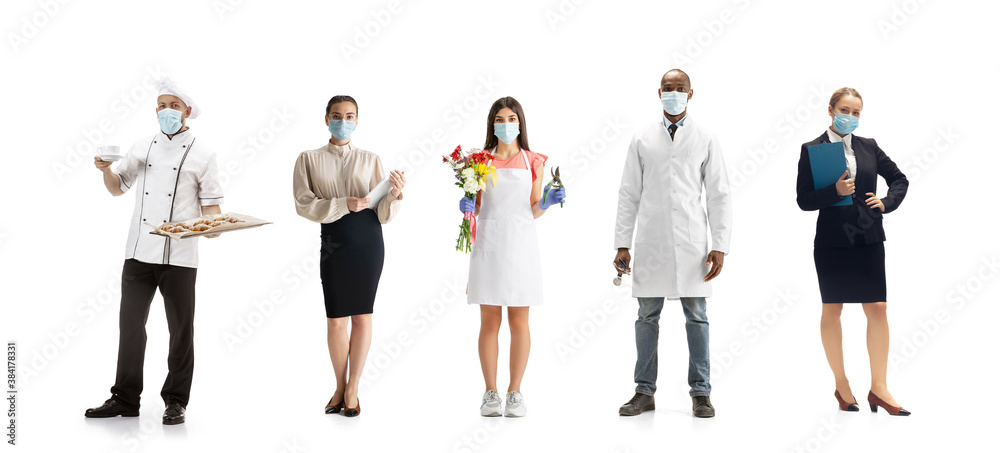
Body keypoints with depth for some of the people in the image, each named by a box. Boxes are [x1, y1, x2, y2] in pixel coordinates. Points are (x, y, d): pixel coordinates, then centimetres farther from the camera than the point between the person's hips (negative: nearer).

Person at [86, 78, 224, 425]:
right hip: (139, 252, 3)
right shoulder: (142, 149, 12)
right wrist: (106, 169, 1)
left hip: (179, 255, -3)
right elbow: (118, 187, 21)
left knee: (180, 330, 2)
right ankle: (125, 399, 17)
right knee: (130, 323, 7)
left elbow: (211, 202, 1)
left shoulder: (202, 155, 2)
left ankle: (175, 401, 14)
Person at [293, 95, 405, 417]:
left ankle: (352, 390, 14)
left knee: (362, 315, 4)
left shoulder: (370, 160, 8)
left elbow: (383, 215, 4)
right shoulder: (309, 160, 7)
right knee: (336, 319, 1)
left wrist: (395, 194, -16)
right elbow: (304, 205, -4)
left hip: (368, 240, 1)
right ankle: (340, 388, 19)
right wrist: (344, 204, -15)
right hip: (334, 242, 0)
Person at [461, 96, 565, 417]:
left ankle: (515, 393, 9)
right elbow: (477, 207, 11)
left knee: (519, 321, 2)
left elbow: (533, 211, 9)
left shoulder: (533, 162, 8)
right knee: (489, 321, 1)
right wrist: (467, 206, -10)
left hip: (520, 244, 0)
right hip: (488, 243, 0)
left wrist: (548, 201, -10)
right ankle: (490, 393, 8)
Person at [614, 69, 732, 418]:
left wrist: (720, 246, -5)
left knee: (697, 316, 1)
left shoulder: (705, 139, 6)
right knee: (647, 316, 4)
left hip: (691, 242, -1)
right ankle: (644, 392, 11)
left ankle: (700, 393, 9)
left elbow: (719, 195, 4)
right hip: (651, 243, 1)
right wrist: (622, 244, 2)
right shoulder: (642, 140, 10)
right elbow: (629, 194, 9)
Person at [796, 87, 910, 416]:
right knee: (832, 311, 5)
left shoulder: (869, 147, 8)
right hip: (832, 241, -3)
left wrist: (887, 202, 2)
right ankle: (841, 385, 18)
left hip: (868, 239, 3)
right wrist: (835, 191, -19)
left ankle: (879, 388, 5)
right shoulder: (812, 150, -2)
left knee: (877, 309, -2)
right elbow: (803, 200, -5)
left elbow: (899, 179, 19)